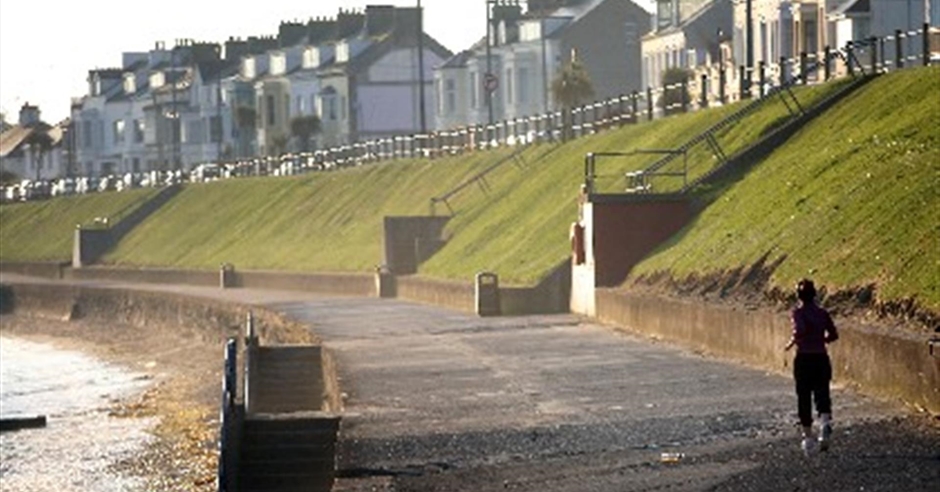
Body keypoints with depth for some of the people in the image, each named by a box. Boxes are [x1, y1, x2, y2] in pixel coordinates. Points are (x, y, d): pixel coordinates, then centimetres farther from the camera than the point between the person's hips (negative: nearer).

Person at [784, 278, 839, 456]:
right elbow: (833, 335, 5)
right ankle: (825, 421, -25)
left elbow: (800, 329, -26)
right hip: (821, 358, 3)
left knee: (804, 399, 9)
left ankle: (808, 437, 14)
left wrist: (792, 342, -10)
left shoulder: (798, 312, -7)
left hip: (803, 359, -3)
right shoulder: (822, 313, 5)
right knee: (822, 395, 6)